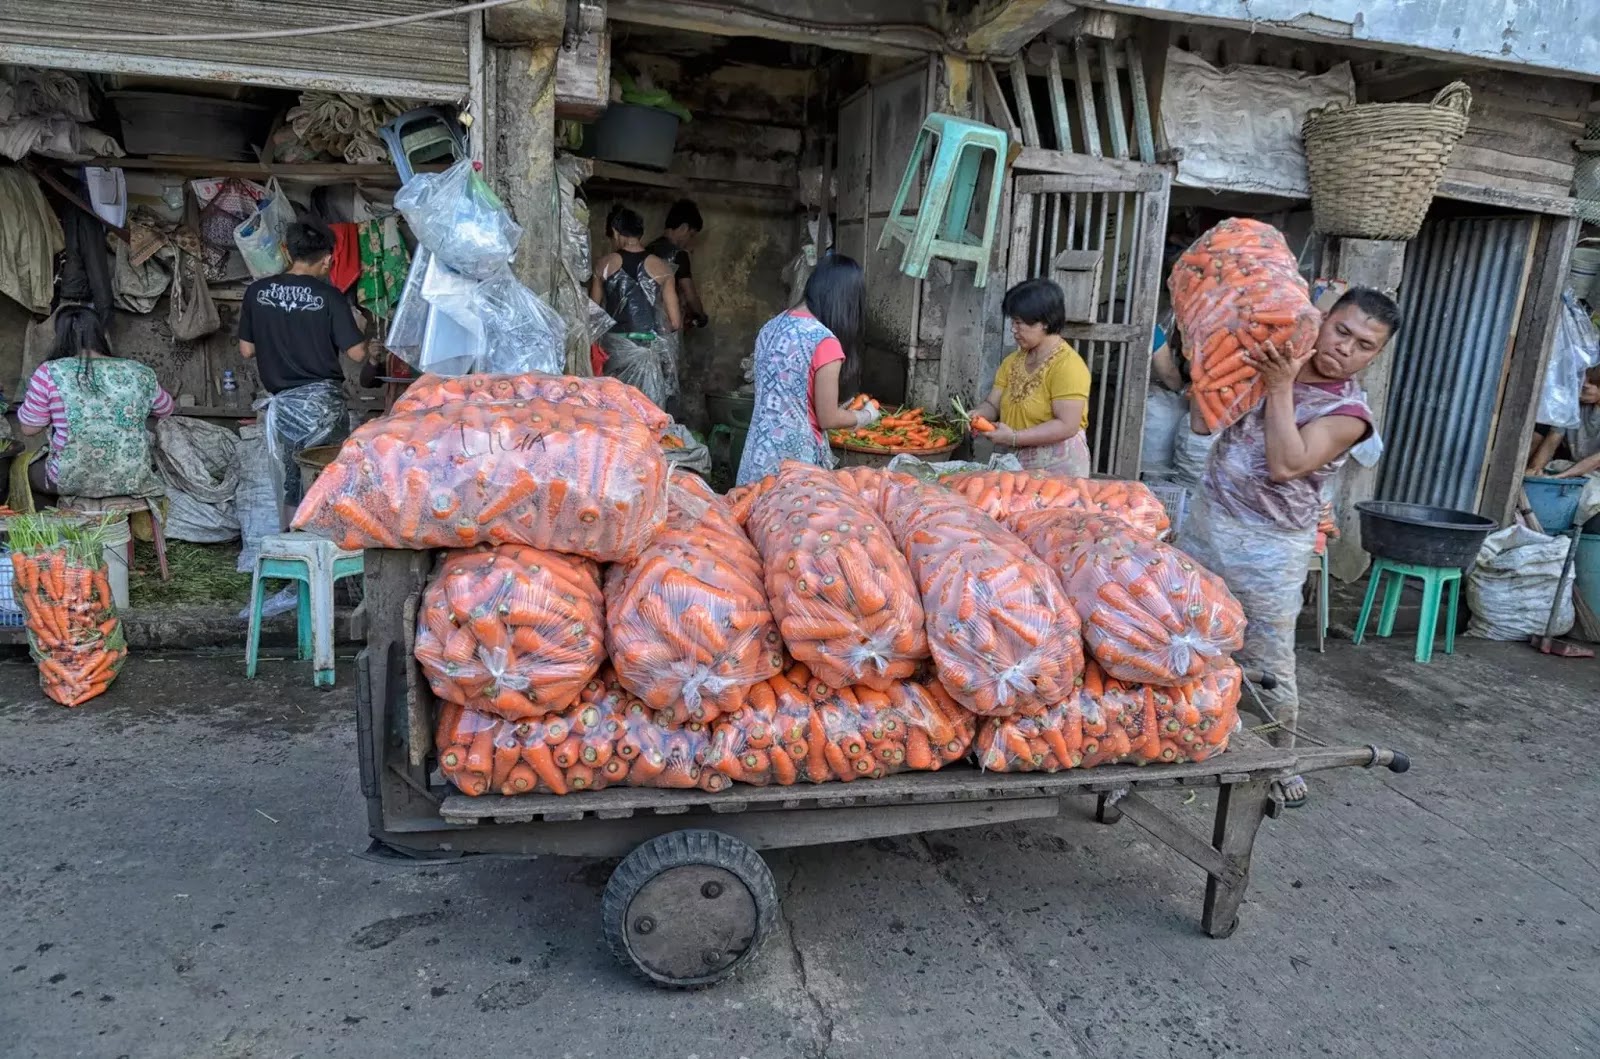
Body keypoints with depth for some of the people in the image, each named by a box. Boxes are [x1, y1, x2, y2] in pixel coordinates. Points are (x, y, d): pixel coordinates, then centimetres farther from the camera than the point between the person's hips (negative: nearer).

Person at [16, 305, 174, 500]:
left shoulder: (49, 373, -11)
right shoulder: (139, 372, -5)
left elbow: (29, 428, -2)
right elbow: (166, 410, 12)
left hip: (70, 480, -1)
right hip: (131, 480, 1)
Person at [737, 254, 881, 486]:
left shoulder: (772, 325, 5)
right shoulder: (824, 342, -17)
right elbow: (828, 419, -11)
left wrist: (841, 409, 23)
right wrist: (866, 416, 8)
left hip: (759, 456, 7)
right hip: (794, 459, -7)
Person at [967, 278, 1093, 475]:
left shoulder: (1067, 365, -14)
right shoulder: (1012, 361, 10)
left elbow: (1067, 426, -19)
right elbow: (993, 403, 11)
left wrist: (1015, 437, -24)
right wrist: (978, 414, -11)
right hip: (1012, 463, 6)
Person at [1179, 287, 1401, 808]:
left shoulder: (1348, 411, -9)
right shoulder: (1277, 361, 7)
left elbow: (1284, 465, -25)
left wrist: (1281, 389, -25)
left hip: (1269, 548, -5)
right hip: (1206, 520, 5)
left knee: (1268, 665, 2)